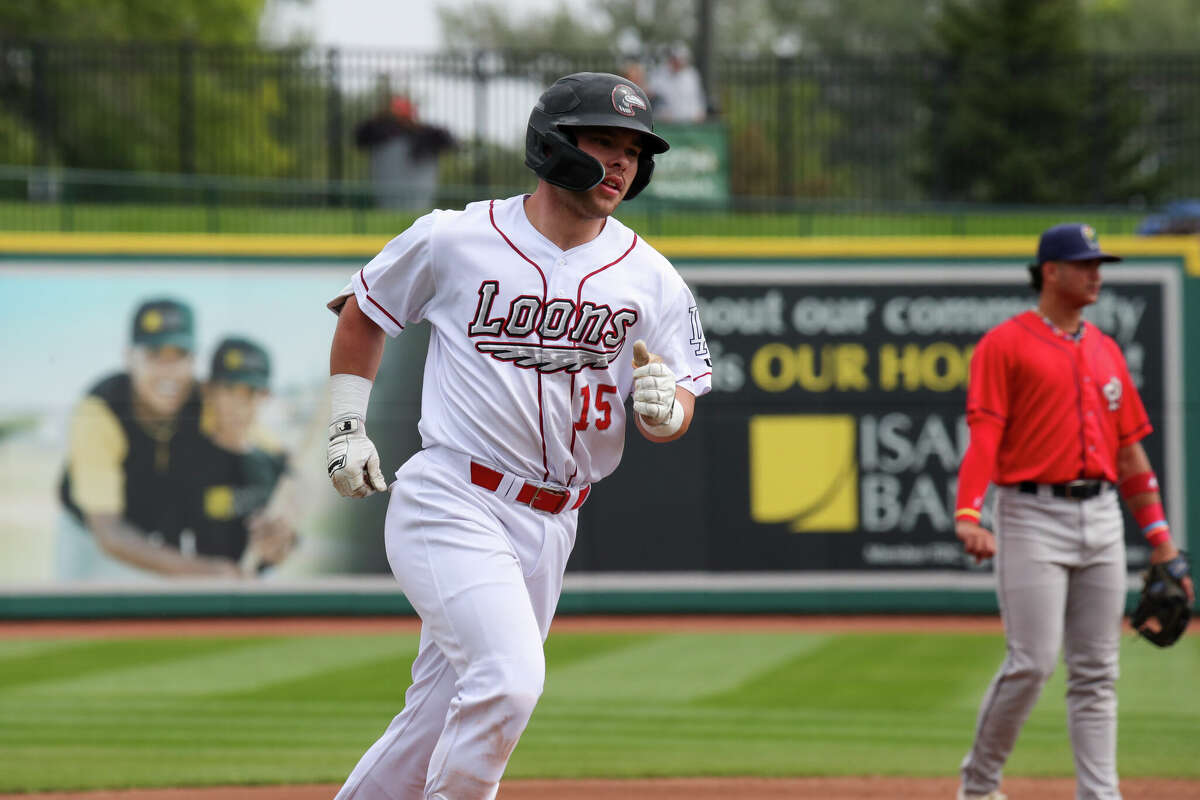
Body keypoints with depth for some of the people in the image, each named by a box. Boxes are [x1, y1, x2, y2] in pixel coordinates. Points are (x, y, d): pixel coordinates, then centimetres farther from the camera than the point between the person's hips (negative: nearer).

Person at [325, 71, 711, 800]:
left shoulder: (650, 277, 4)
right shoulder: (454, 241, -4)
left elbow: (679, 413, 5)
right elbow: (363, 313, 13)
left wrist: (666, 407, -19)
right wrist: (348, 427, 7)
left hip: (549, 531, 5)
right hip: (452, 503, -5)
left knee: (440, 724, 10)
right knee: (509, 677, -25)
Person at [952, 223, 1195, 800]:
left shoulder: (1106, 351, 17)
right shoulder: (1005, 345, -2)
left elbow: (1129, 450, 19)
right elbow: (983, 436, -12)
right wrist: (968, 515, -27)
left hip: (1102, 517, 6)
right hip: (1033, 518, -6)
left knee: (1096, 672, 4)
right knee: (1032, 662, -11)